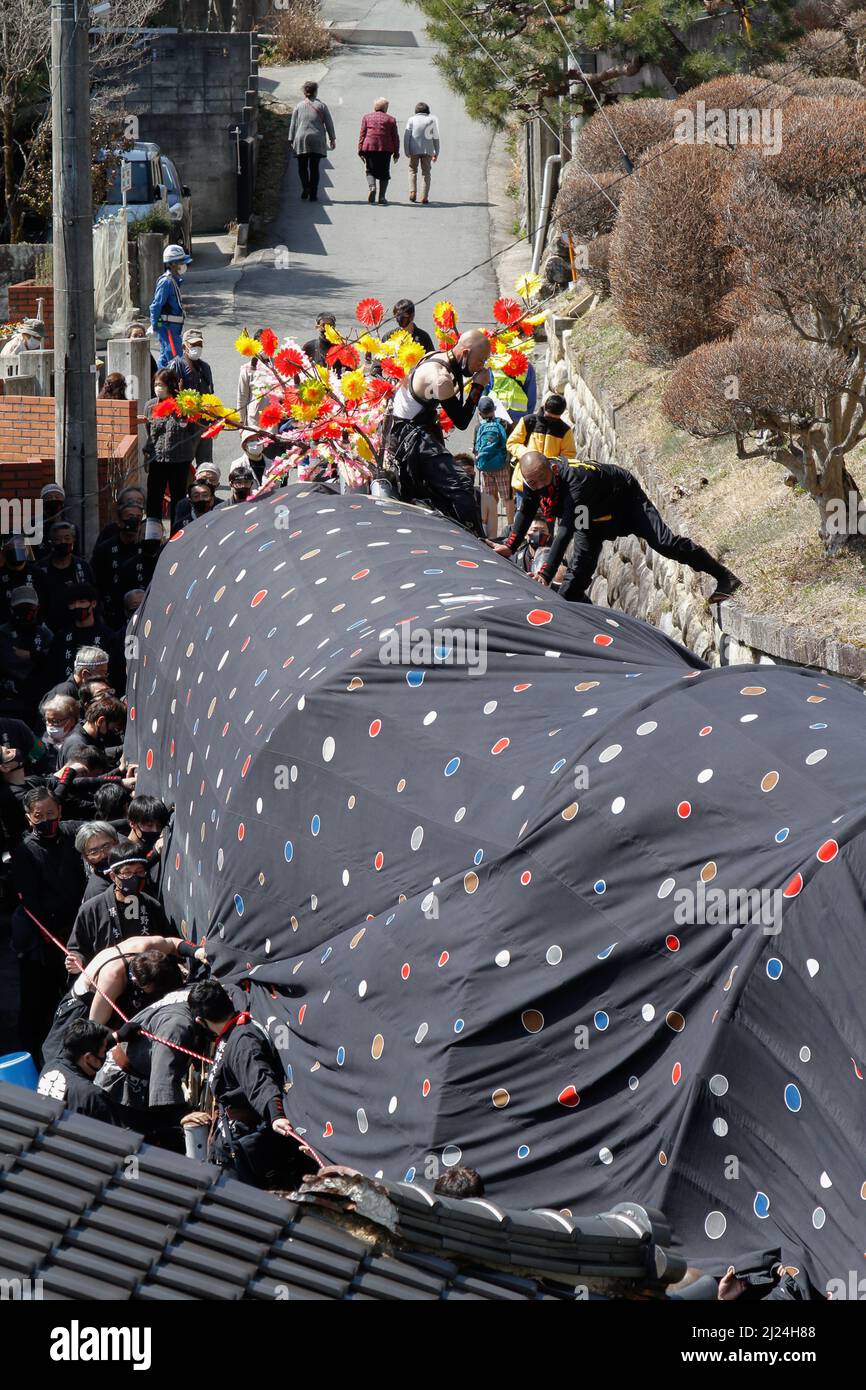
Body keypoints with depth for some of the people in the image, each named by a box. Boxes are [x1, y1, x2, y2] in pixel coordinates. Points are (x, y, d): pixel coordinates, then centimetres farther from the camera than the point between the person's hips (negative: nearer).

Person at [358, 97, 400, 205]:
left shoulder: (367, 117, 9)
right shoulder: (390, 119, 8)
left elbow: (362, 134, 5)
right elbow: (395, 137, 7)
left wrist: (360, 150, 7)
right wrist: (396, 152, 12)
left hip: (369, 147, 0)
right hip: (385, 148, 0)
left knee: (371, 171, 8)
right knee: (384, 173, 7)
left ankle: (372, 187, -19)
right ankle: (382, 196, 2)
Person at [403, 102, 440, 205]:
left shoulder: (411, 120, 3)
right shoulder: (432, 120, 6)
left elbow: (406, 136, -3)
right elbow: (436, 137, 7)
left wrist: (406, 151, -3)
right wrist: (436, 153, 12)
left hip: (414, 150, 0)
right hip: (427, 150, 0)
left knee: (413, 170, 16)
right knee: (426, 172, 6)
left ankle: (412, 192, 0)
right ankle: (424, 196, -4)